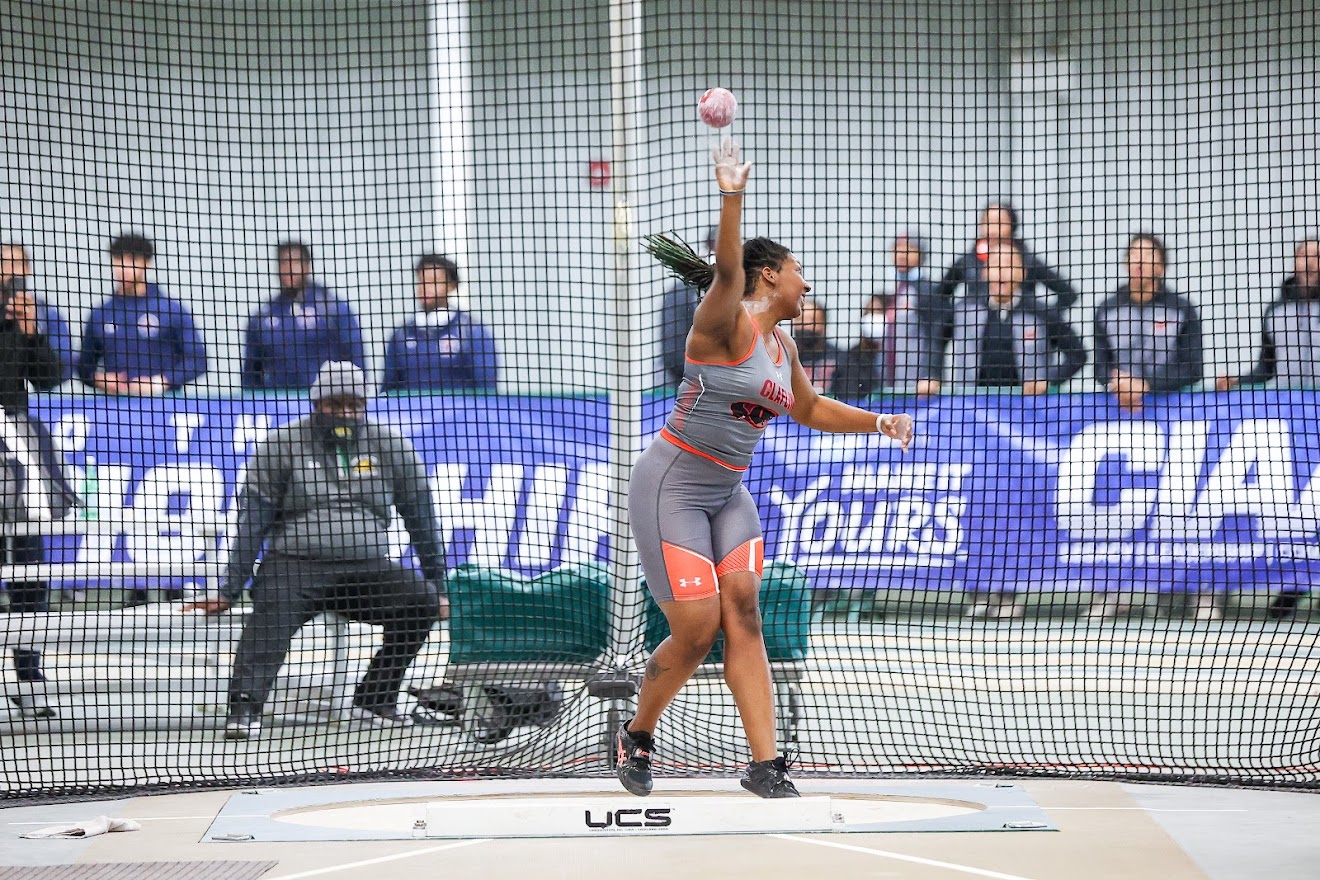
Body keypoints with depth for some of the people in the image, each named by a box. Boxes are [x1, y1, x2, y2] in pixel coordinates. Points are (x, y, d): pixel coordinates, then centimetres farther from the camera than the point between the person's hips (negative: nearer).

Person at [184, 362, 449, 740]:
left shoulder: (390, 446, 8)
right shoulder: (282, 444, 1)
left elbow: (421, 518, 12)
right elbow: (253, 522, -1)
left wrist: (437, 584, 10)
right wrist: (229, 592, -6)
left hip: (368, 567, 3)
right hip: (296, 563, -3)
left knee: (421, 600, -22)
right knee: (272, 614, -33)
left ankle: (375, 700, -9)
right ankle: (245, 706, -43)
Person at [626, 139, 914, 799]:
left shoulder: (781, 344, 12)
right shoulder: (727, 323, -15)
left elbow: (808, 408, 30)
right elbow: (726, 270, -37)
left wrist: (878, 421, 19)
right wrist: (731, 197, -53)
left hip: (727, 493, 8)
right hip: (671, 488, -8)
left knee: (743, 615, -5)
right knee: (696, 630, -10)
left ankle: (764, 764, -8)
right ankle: (636, 736, 15)